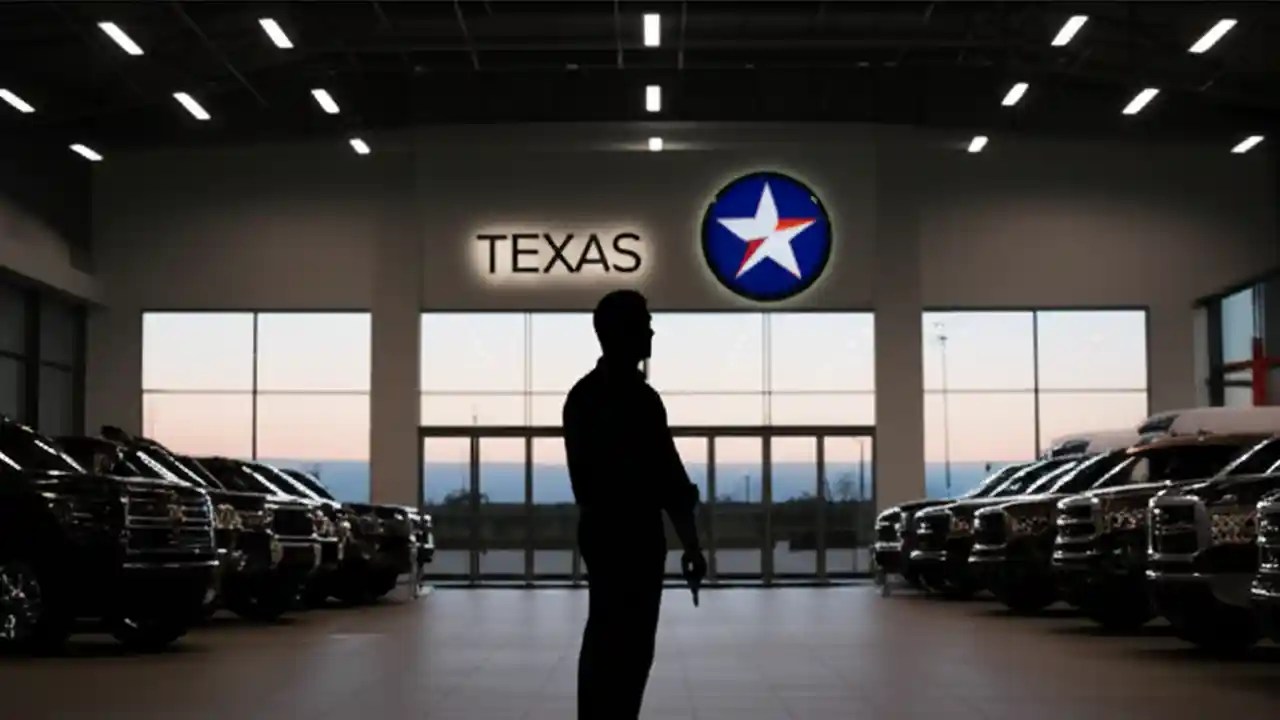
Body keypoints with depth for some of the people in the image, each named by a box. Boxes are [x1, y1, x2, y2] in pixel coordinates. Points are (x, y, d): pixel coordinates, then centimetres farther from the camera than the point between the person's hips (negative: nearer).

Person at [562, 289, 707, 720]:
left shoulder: (581, 395, 11)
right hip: (634, 534, -9)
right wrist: (692, 547, -14)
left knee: (602, 639, 15)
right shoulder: (638, 398, -15)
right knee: (629, 645, -6)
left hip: (596, 528, 9)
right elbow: (667, 478, -16)